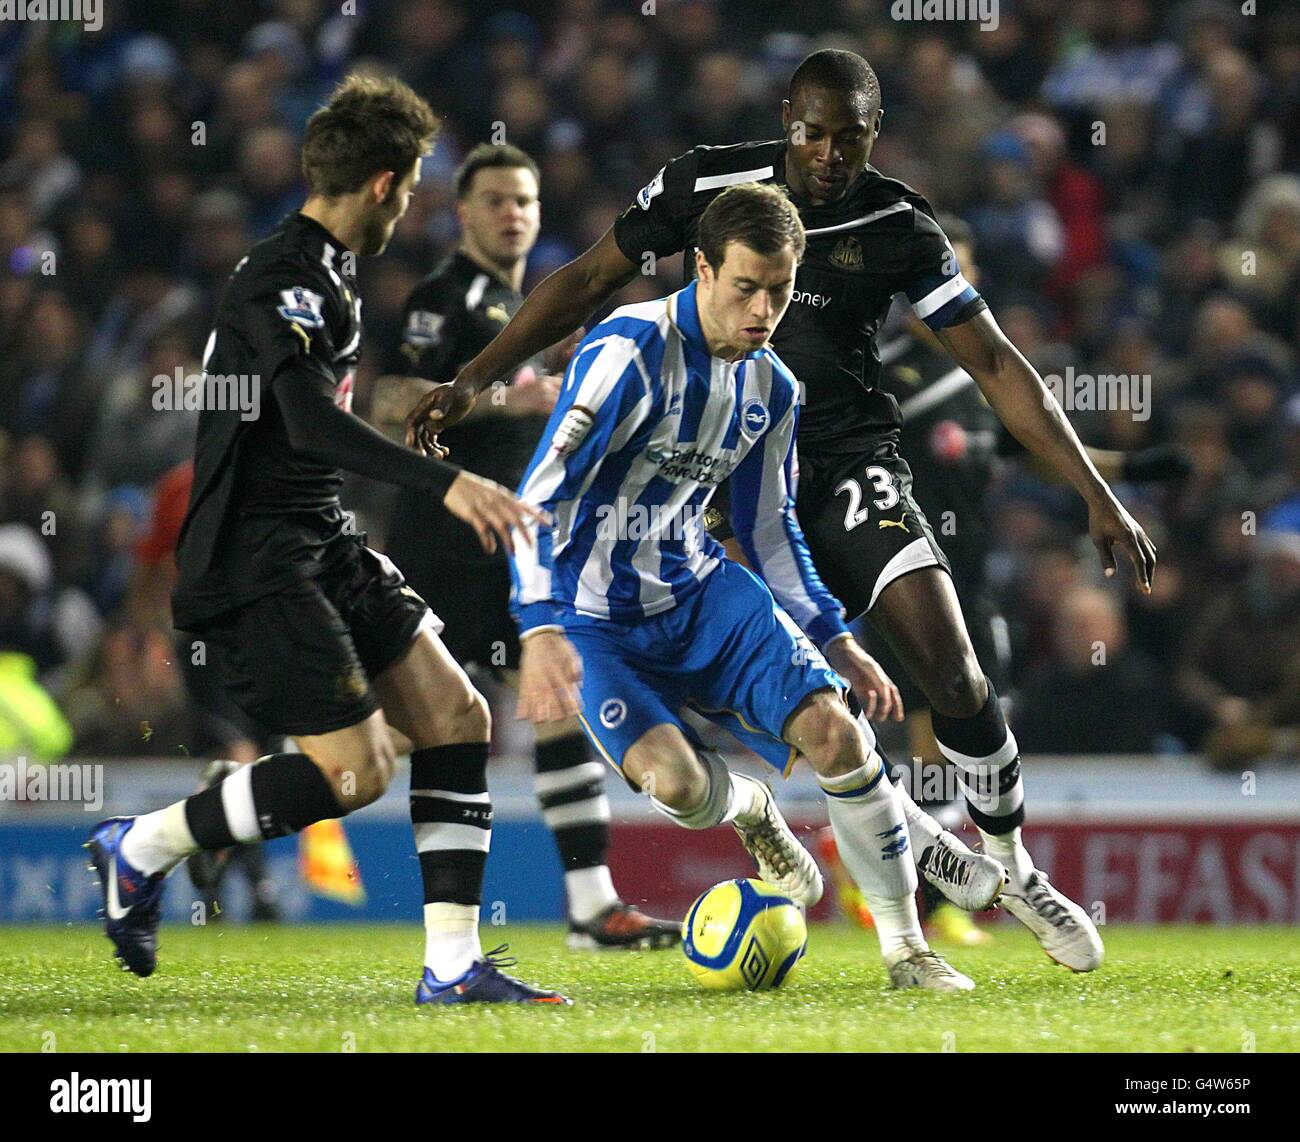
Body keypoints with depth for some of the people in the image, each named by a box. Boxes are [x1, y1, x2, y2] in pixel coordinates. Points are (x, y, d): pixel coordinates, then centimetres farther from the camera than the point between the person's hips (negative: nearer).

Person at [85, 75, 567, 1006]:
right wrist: (446, 483, -37)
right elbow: (310, 421, -30)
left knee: (456, 717, 1)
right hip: (253, 561, -10)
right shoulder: (284, 278, -17)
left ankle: (453, 963, 1)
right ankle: (141, 849, 1)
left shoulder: (328, 272, 15)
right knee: (355, 769, -15)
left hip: (321, 544, 10)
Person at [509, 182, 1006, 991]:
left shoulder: (773, 390, 3)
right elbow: (543, 495, -24)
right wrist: (541, 628, -34)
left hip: (702, 591, 5)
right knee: (673, 781, -28)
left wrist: (836, 639, 13)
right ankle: (749, 811, 11)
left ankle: (907, 948, 0)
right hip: (598, 621, -5)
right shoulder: (633, 351, -21)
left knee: (837, 734, -15)